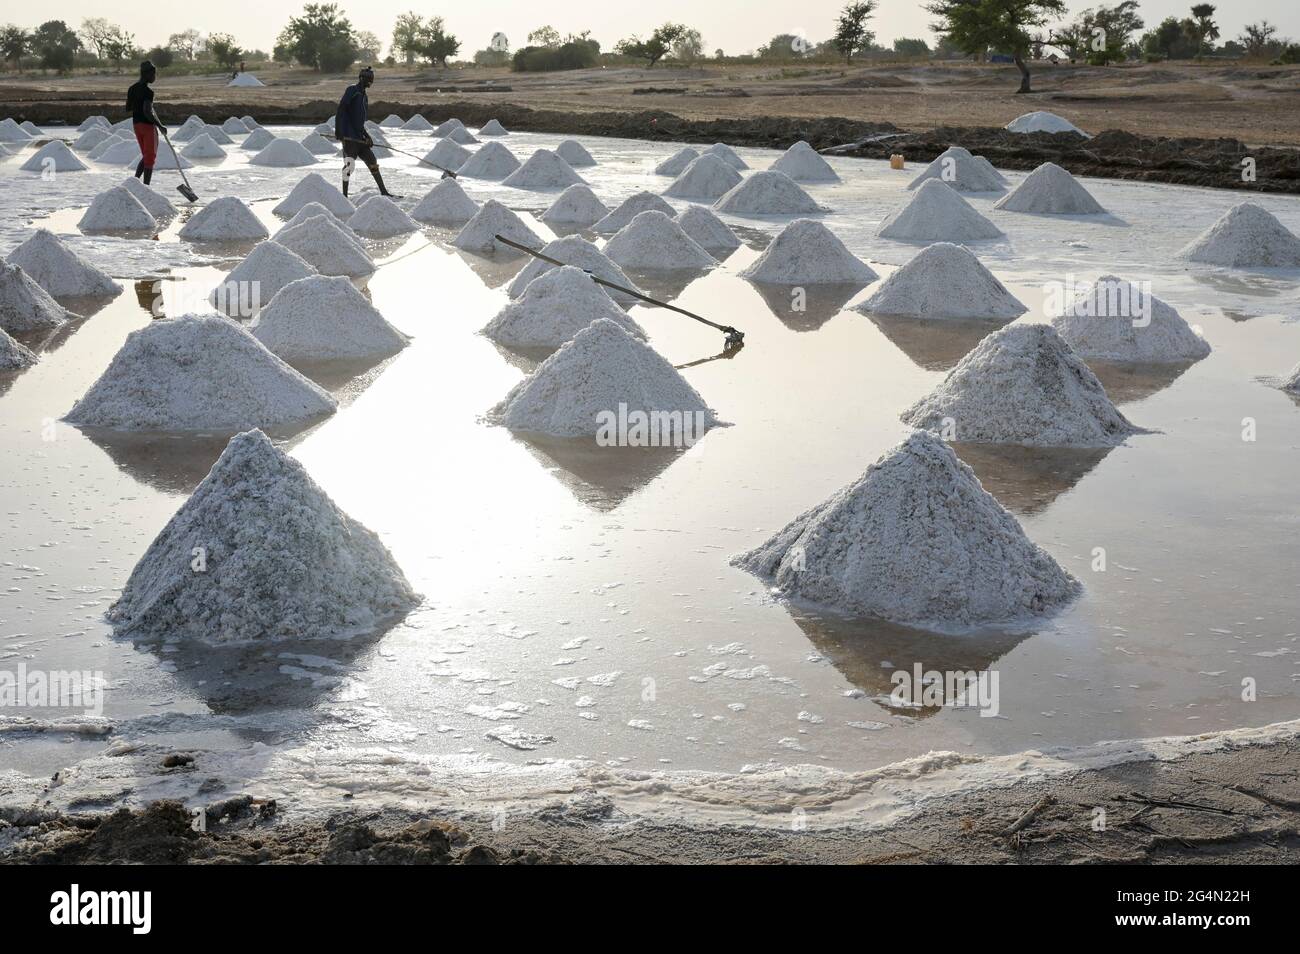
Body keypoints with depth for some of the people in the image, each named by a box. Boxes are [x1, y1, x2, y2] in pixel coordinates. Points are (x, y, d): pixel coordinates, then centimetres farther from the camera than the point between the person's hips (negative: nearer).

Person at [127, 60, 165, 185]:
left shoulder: (132, 89, 7)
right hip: (148, 125, -8)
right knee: (150, 158, 2)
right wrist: (160, 126, -19)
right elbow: (147, 112, -26)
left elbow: (128, 107, 14)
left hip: (136, 124, 8)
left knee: (146, 157, 18)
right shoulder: (148, 92, -18)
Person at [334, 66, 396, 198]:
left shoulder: (364, 97, 19)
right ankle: (344, 195, -8)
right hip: (348, 136, -8)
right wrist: (338, 131, -22)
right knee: (350, 163, -14)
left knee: (373, 162, 9)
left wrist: (367, 136, 20)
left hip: (359, 137, 8)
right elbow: (340, 110, -15)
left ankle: (383, 192, 16)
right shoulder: (352, 91, -6)